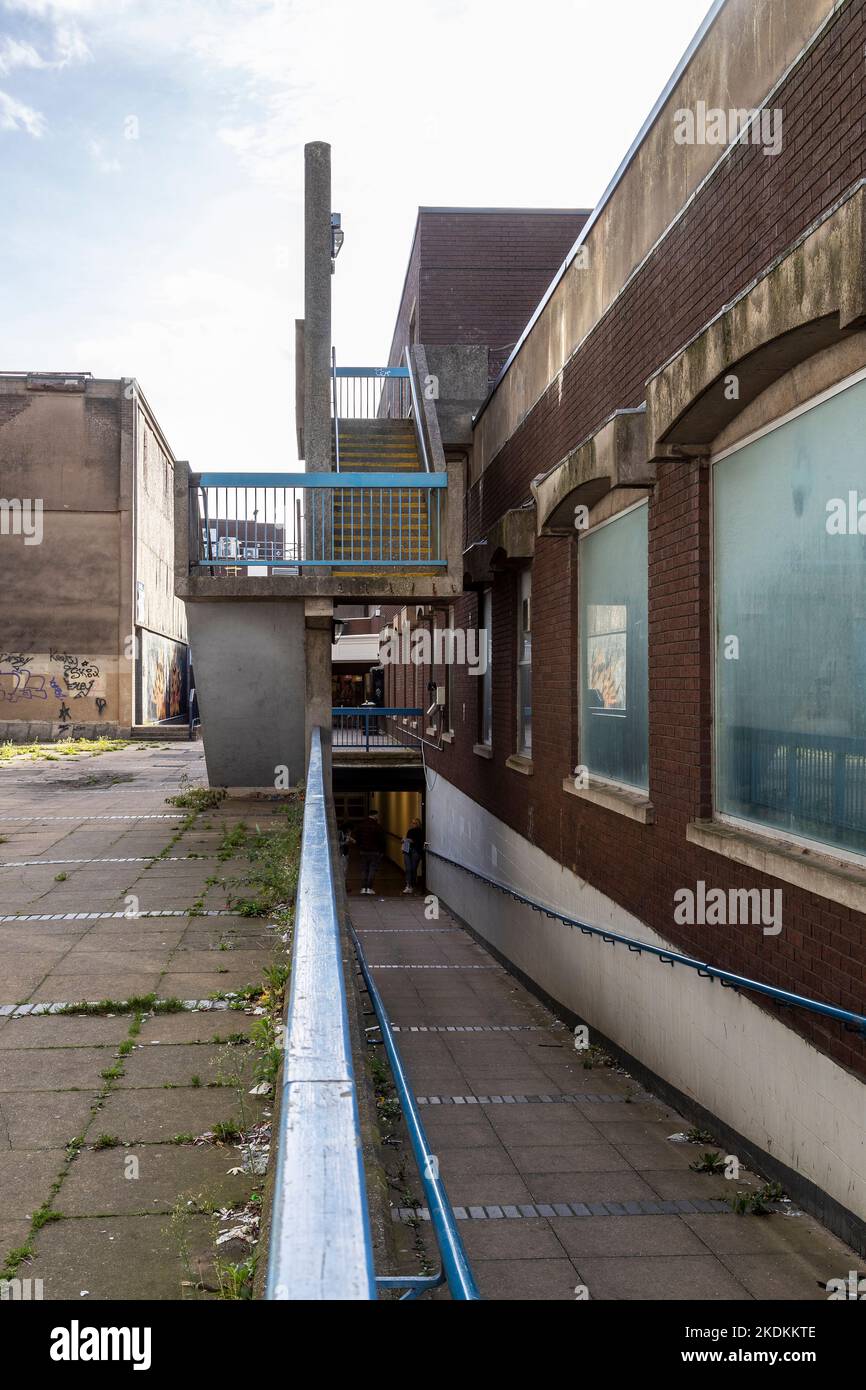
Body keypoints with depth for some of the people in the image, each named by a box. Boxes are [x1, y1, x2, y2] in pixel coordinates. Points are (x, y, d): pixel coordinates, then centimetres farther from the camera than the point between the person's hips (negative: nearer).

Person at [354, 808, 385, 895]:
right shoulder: (377, 827, -11)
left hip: (363, 851, 4)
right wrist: (382, 851, 3)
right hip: (374, 852, -4)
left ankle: (363, 888, 6)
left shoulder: (359, 825, 5)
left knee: (364, 870, 10)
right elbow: (381, 840, -8)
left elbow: (356, 838, 11)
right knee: (372, 869, 1)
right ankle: (369, 888, -4)